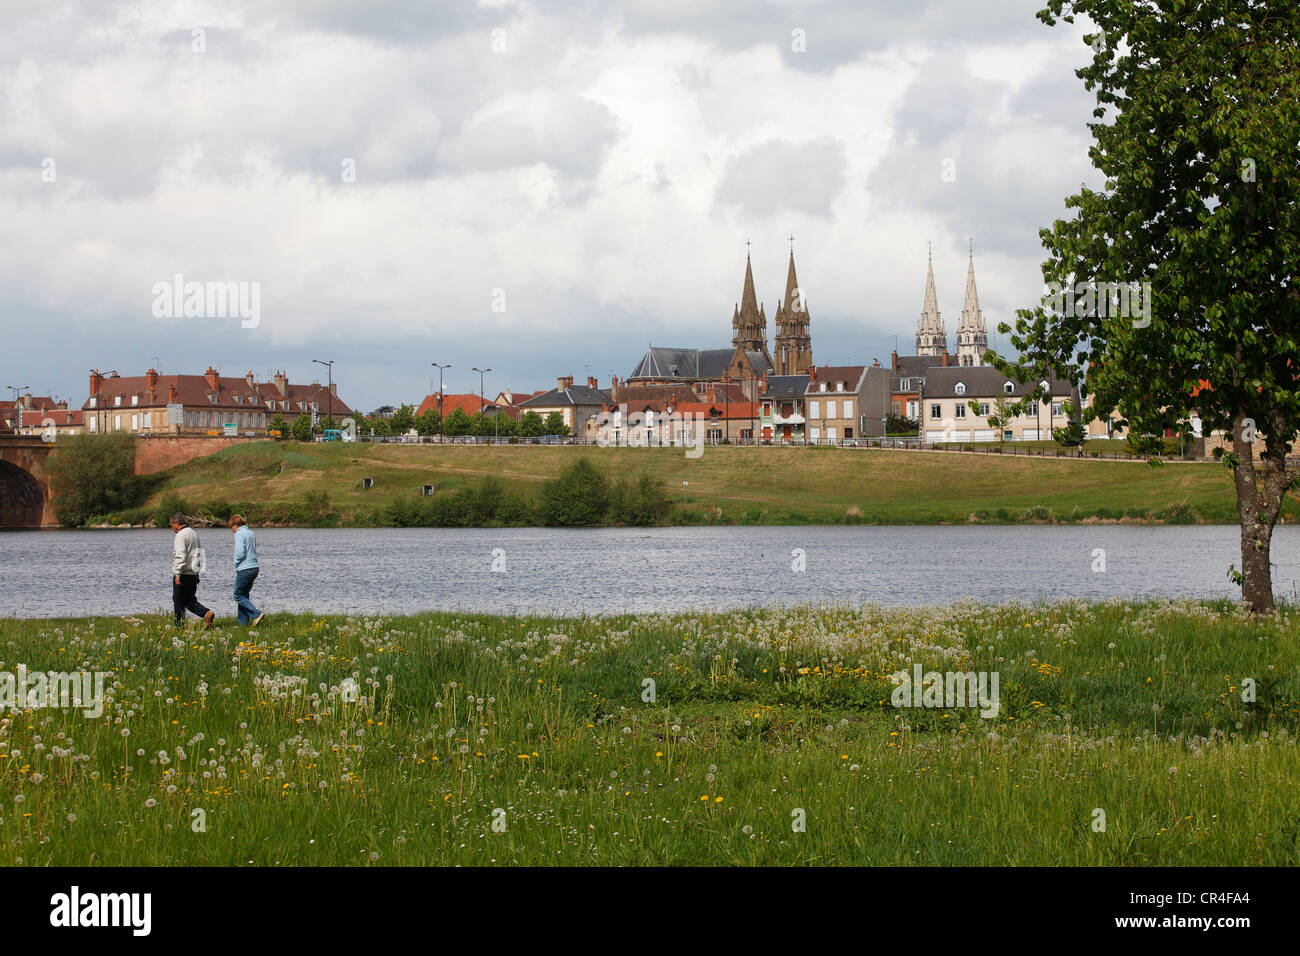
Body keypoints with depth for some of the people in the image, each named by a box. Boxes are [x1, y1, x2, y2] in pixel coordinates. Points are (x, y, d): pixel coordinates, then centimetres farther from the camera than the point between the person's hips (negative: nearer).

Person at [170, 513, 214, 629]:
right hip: (193, 573, 8)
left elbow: (180, 556, -22)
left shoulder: (180, 536, -14)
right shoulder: (194, 533, 15)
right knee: (190, 601, 12)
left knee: (178, 601, 2)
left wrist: (177, 574, -23)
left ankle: (179, 625, 4)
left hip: (183, 574, -8)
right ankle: (206, 614, -6)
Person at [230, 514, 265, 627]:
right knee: (244, 595, 14)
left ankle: (256, 614, -13)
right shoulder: (251, 533, 15)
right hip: (254, 568, 8)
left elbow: (240, 553, -19)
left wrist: (236, 564, -1)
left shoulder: (239, 534, -10)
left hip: (244, 569, -8)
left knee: (238, 596, -1)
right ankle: (243, 621, 12)